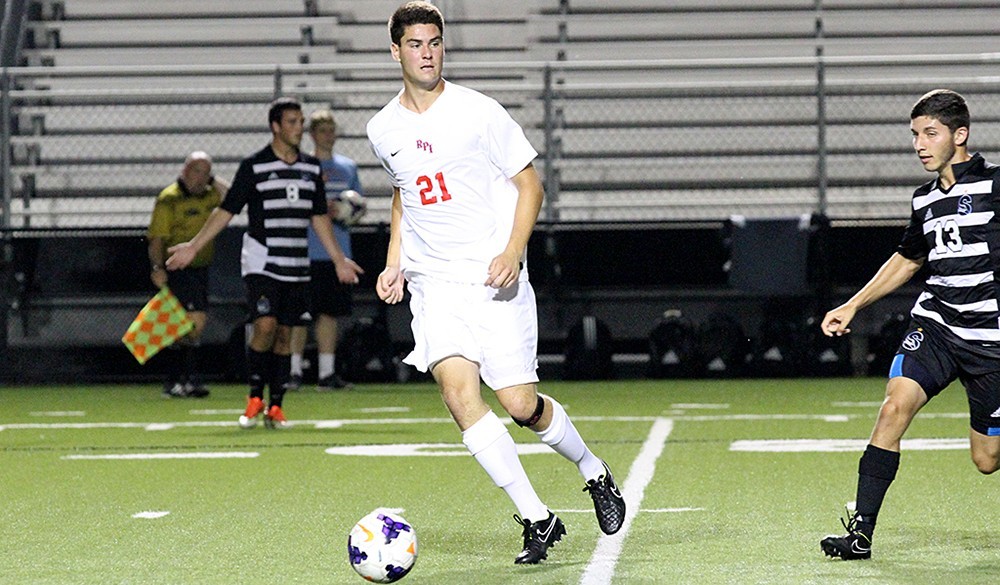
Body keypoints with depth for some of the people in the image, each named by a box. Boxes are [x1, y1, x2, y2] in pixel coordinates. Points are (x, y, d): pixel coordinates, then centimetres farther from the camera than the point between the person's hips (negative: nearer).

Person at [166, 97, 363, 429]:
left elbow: (319, 217, 19)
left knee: (284, 334, 5)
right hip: (261, 262, -4)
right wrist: (193, 247, -7)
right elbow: (226, 210, -2)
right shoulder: (254, 166, -4)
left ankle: (275, 408, 10)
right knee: (265, 326, -17)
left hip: (296, 266, 4)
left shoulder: (311, 168, 10)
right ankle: (255, 399, -1)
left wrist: (339, 259, 21)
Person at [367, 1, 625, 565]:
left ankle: (595, 471, 25)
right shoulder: (383, 130, 8)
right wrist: (394, 262, 14)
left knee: (520, 403, -7)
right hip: (432, 285, 3)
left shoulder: (479, 112, -6)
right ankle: (538, 520, -12)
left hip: (494, 280, -3)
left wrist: (512, 253, -15)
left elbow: (530, 184, -1)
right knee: (458, 389, -18)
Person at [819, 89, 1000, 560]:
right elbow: (908, 259, 28)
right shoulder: (925, 200, 11)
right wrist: (852, 306, 26)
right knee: (895, 406, -19)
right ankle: (861, 531, -16)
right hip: (934, 324, 4)